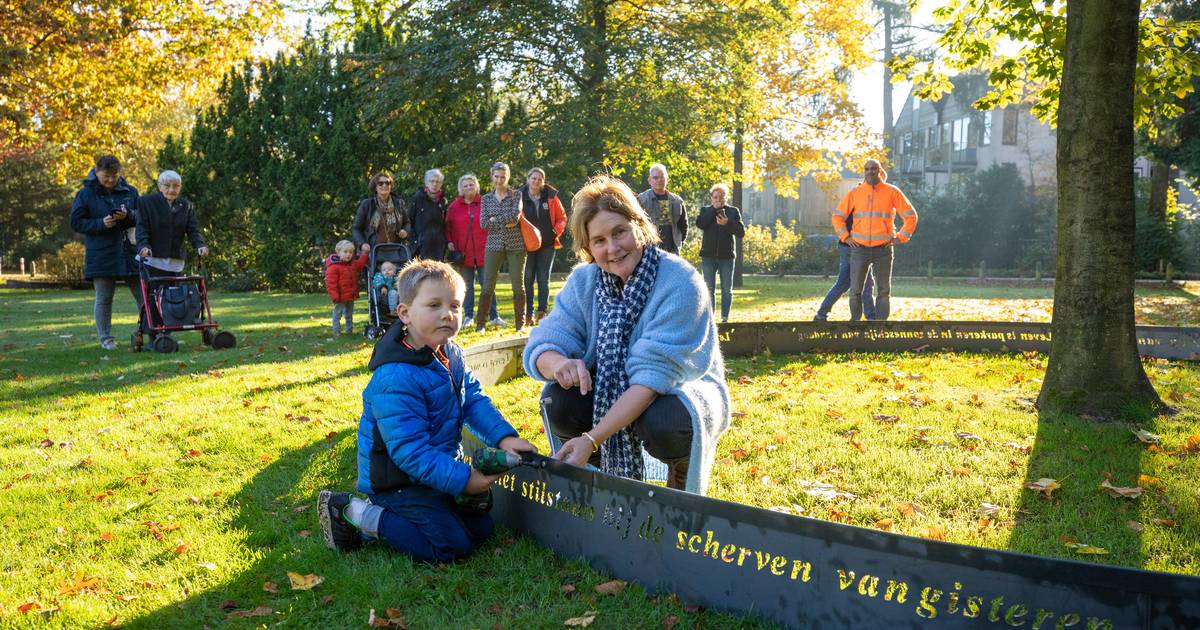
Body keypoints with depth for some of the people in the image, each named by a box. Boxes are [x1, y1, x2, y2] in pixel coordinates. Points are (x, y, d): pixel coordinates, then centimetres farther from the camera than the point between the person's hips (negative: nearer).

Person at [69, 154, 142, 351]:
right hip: (101, 255, -2)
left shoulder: (129, 192, 6)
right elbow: (76, 222, -2)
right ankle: (106, 338, 14)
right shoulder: (85, 194, -1)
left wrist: (128, 216, -13)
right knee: (103, 298, 5)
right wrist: (101, 224, -17)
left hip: (130, 252, 2)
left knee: (143, 294, 3)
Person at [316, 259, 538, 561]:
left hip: (437, 467, 9)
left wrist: (504, 436, -15)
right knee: (452, 543, -14)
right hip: (398, 478, -9)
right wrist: (462, 479, -29)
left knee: (480, 527, 10)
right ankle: (355, 514, -4)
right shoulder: (395, 378, -29)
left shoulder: (452, 355, 1)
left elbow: (474, 400, 1)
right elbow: (409, 449, -30)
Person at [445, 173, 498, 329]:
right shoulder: (454, 206, 7)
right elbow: (448, 226, 12)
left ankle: (494, 316, 6)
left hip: (483, 251, -1)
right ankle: (469, 316, 14)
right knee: (467, 286, 7)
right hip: (463, 252, 1)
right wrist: (449, 241, 0)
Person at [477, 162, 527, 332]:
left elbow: (515, 215, -15)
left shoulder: (516, 195, 3)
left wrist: (495, 219, -10)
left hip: (516, 245, -1)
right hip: (494, 246, 1)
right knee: (488, 286, -1)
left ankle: (520, 323, 11)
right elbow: (483, 223, -3)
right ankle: (480, 323, 6)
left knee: (518, 285, 3)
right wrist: (506, 222, -9)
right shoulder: (486, 199, 9)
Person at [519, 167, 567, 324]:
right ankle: (528, 314, 7)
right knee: (527, 280, 0)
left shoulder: (551, 197, 1)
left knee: (544, 280, 5)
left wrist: (556, 232, -6)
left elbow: (562, 218, 8)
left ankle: (542, 313, 10)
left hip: (547, 245, 1)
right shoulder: (520, 196, -4)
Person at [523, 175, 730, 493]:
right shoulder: (583, 281, -6)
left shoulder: (680, 283, -24)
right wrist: (558, 364, -41)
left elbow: (653, 375, -31)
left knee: (665, 422, -37)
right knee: (558, 401, -24)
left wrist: (592, 438, -37)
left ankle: (683, 489, -1)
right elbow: (543, 345, -15)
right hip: (613, 394, 4)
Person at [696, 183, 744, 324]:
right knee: (709, 289, 3)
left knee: (727, 289, 3)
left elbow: (742, 232, -2)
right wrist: (714, 209, -9)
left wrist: (727, 223, -17)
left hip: (726, 256, 0)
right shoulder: (706, 210, 9)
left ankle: (725, 318, 9)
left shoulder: (733, 211, 7)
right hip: (708, 256, 0)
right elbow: (700, 224, -11)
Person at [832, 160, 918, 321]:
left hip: (883, 250, -1)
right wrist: (845, 237, 2)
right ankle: (855, 320, 14)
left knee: (884, 290, 4)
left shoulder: (892, 192, -1)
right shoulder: (855, 193, 3)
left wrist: (900, 237, -2)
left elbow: (911, 216, 4)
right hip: (859, 249, 1)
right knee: (855, 290, 2)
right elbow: (838, 216, 11)